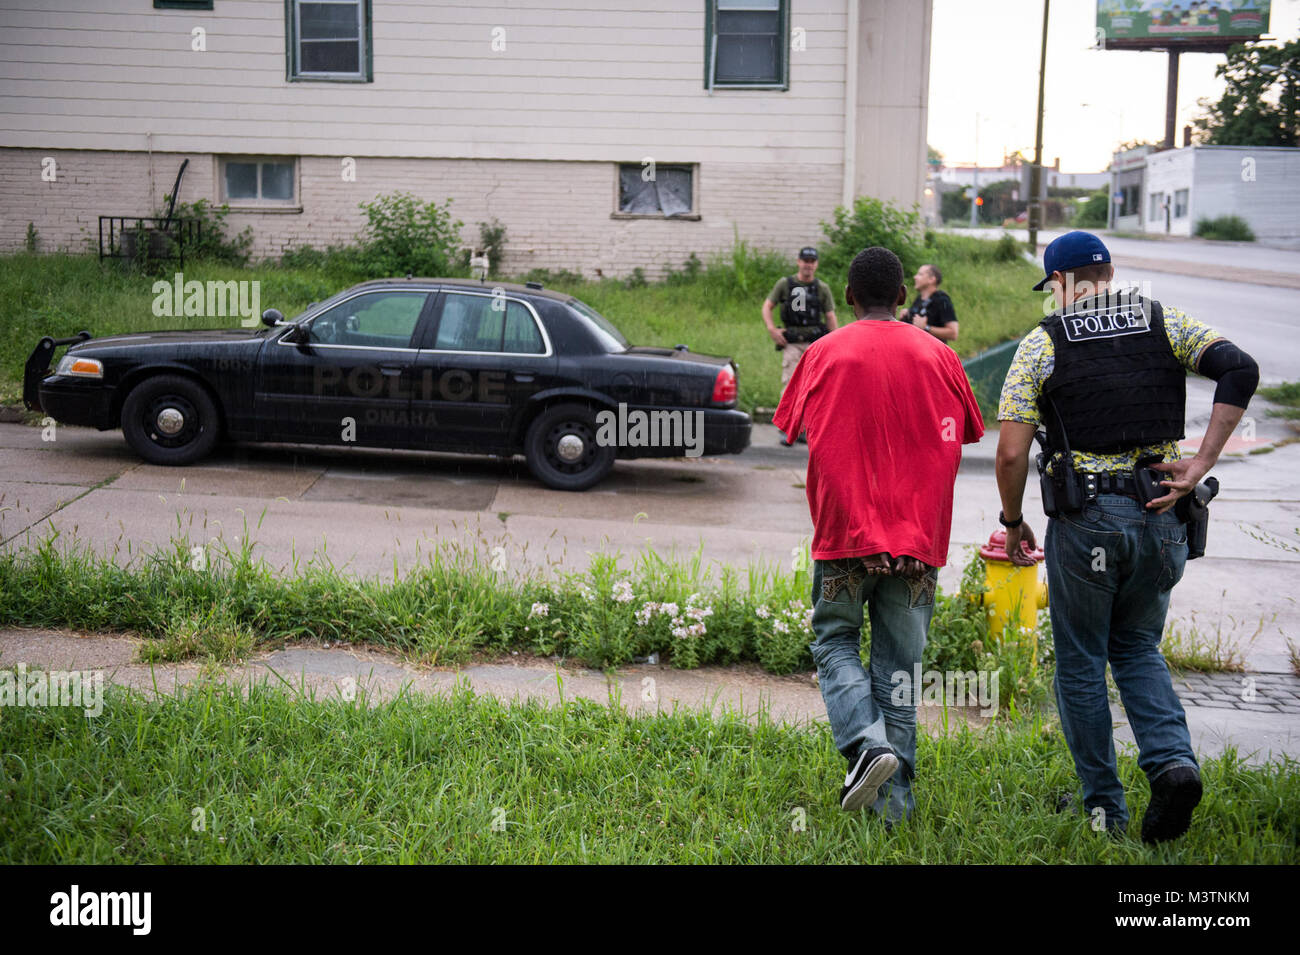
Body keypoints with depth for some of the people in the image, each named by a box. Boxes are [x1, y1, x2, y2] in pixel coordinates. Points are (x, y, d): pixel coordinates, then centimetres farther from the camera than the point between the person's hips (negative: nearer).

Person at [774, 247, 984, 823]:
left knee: (835, 641, 13)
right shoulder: (937, 355, 5)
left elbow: (795, 429, 9)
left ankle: (867, 743, -12)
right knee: (899, 661, 7)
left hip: (846, 531, -2)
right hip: (918, 536, 2)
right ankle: (895, 798, 7)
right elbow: (961, 439, 12)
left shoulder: (824, 353, 1)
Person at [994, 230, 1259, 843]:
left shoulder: (1042, 343, -1)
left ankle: (1103, 808, 18)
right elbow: (1240, 369, -9)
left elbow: (1011, 453, -7)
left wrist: (1012, 524, 7)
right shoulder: (1165, 324, 7)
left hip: (1084, 519, -3)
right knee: (1137, 647, 21)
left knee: (1081, 661, 12)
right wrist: (1201, 463, -7)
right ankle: (1172, 760, -2)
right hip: (1159, 516, 3)